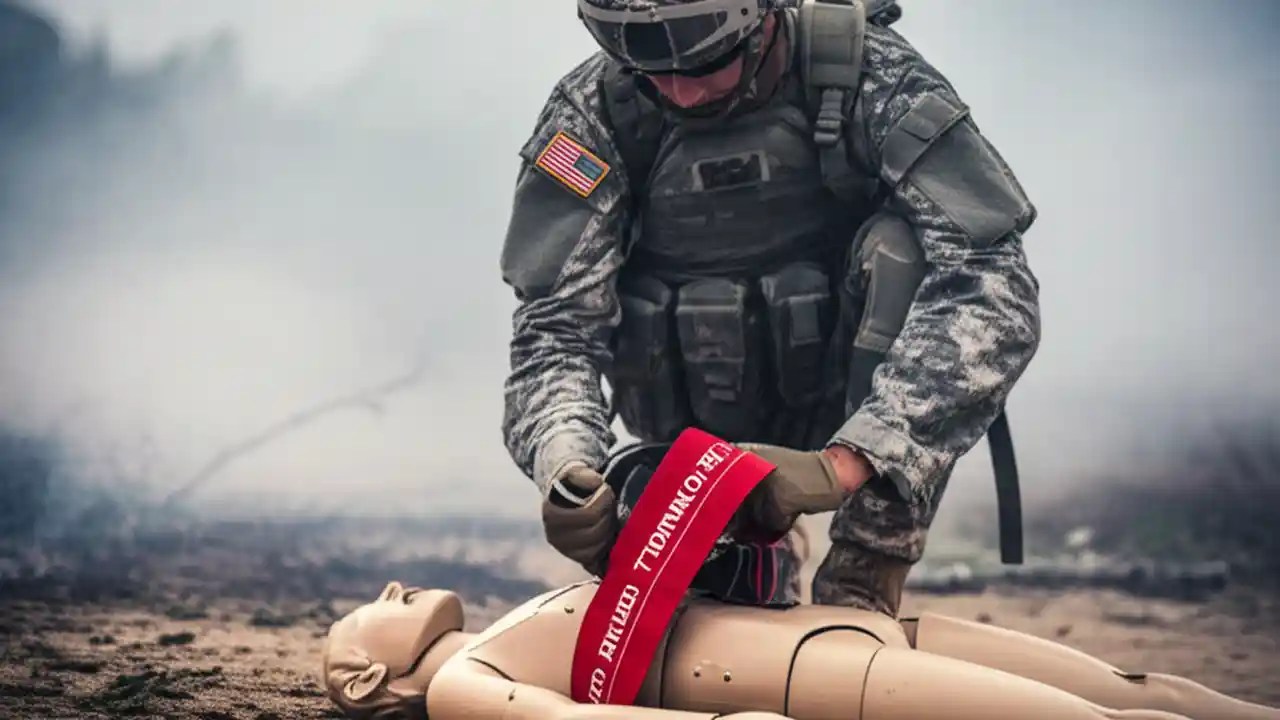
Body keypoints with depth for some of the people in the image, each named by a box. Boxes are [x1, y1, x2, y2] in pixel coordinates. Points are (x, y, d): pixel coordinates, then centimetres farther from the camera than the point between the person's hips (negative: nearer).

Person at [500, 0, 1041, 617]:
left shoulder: (872, 78, -23)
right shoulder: (593, 114, -17)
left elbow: (994, 288, -32)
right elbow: (555, 326, -18)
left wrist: (844, 462, -43)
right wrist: (566, 468, -41)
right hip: (698, 424, 4)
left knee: (899, 247, -26)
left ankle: (864, 581, -24)